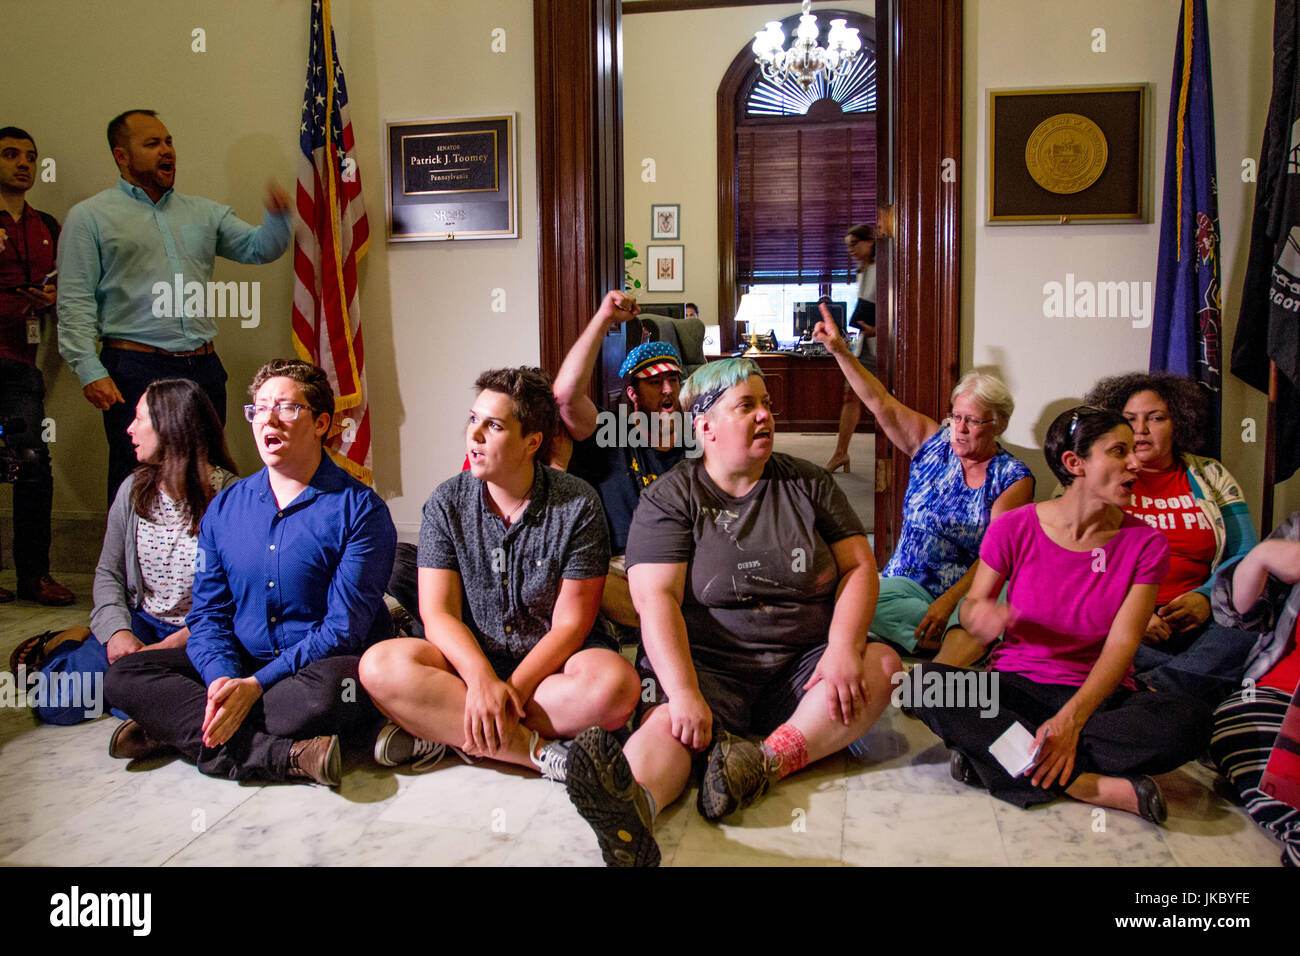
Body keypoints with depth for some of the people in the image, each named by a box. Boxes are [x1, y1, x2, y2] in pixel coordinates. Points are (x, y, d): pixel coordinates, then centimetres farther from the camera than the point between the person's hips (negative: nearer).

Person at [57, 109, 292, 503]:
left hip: (204, 367, 4)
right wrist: (89, 370, -12)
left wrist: (277, 217, -9)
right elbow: (75, 302, -2)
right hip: (135, 370, -4)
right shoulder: (90, 216, 4)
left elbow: (259, 248, 13)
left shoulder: (203, 212, 17)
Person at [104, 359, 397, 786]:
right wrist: (221, 677, -15)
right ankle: (287, 757, -26)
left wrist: (256, 685, -22)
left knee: (332, 687, -38)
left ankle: (176, 728, -18)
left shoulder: (361, 510, -8)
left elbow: (344, 628, -13)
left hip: (315, 670, -5)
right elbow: (208, 612, 7)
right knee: (124, 675, -12)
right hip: (236, 670, 6)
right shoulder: (224, 507, 10)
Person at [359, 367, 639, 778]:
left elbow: (570, 624, -10)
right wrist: (482, 679, -26)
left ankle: (440, 728, -23)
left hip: (551, 659, -1)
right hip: (469, 657, 2)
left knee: (615, 683, -34)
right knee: (381, 666, -26)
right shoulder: (446, 502, -1)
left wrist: (511, 690, -23)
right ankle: (536, 750, -27)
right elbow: (438, 613, -7)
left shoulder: (578, 505, -9)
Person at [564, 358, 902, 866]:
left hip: (801, 666, 3)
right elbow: (657, 600, -11)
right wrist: (684, 693, -27)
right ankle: (633, 805, -63)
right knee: (671, 722, -33)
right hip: (708, 665, -3)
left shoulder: (809, 483, 10)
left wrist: (843, 650, -15)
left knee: (882, 663, -24)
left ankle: (763, 763, -35)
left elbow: (858, 566, 5)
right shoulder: (669, 497, 0)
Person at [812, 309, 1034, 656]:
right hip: (909, 584, 3)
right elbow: (882, 404, 2)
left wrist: (949, 600, -23)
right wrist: (840, 351, -8)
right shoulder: (933, 442, 10)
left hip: (970, 590, -3)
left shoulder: (1014, 478, 0)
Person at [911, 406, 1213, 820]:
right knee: (926, 684, -30)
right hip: (1016, 684, 0)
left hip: (1100, 695, 1)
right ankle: (1085, 784, -28)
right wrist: (978, 618, -23)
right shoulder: (1014, 528, -4)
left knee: (1191, 720, -31)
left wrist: (1071, 719, -25)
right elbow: (971, 606, 5)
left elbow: (1121, 644, -9)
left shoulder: (1145, 544, -2)